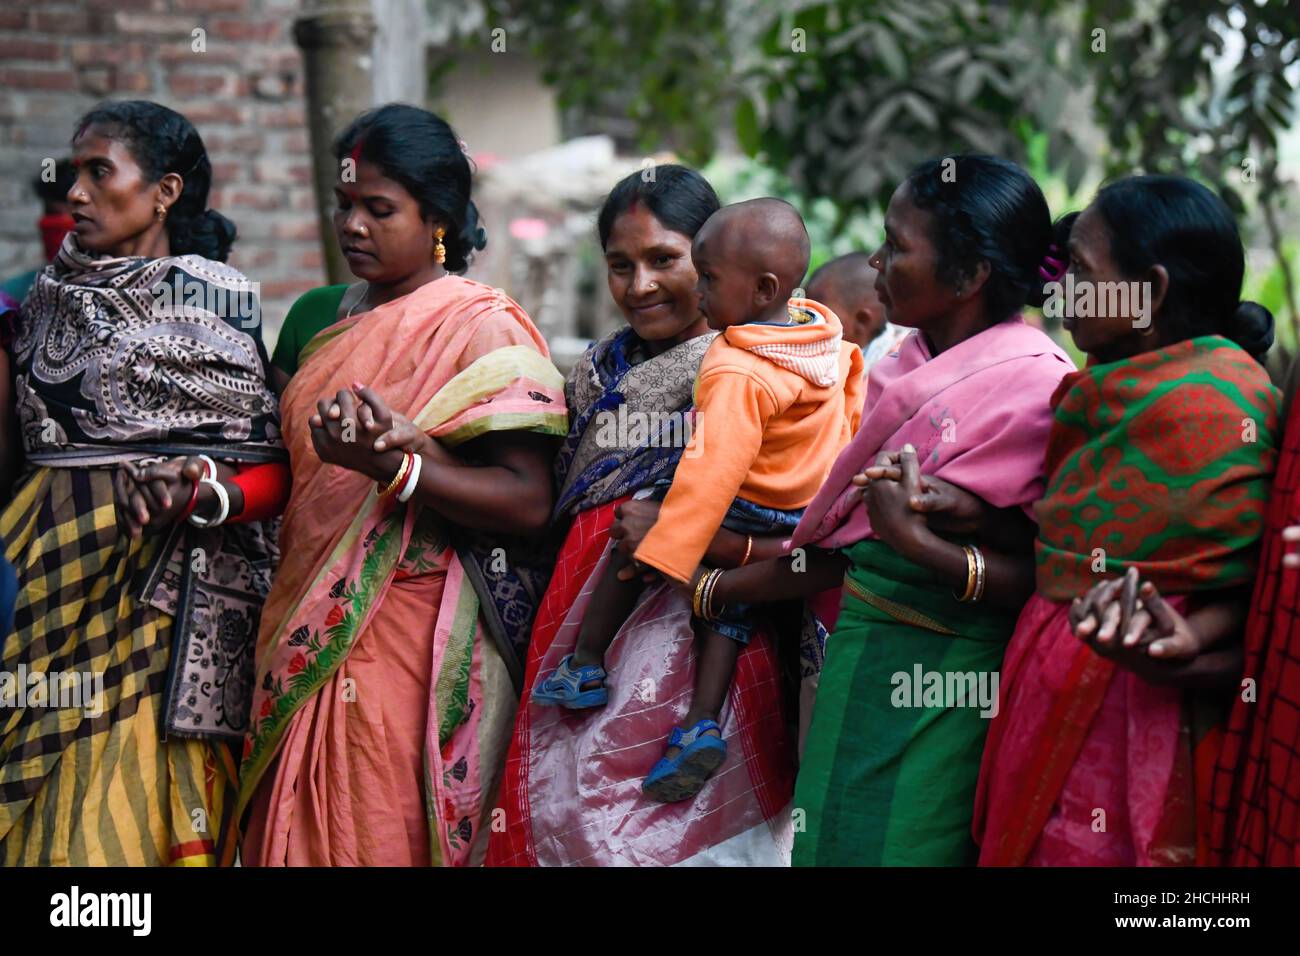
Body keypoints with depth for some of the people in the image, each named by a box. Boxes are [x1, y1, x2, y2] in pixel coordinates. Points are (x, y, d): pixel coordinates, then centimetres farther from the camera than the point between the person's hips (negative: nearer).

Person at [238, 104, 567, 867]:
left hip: (415, 645, -7)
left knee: (392, 839, -4)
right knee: (304, 834, 8)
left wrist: (394, 468, -27)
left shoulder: (483, 329, -7)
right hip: (313, 630, 7)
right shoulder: (335, 323, 16)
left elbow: (528, 502, -17)